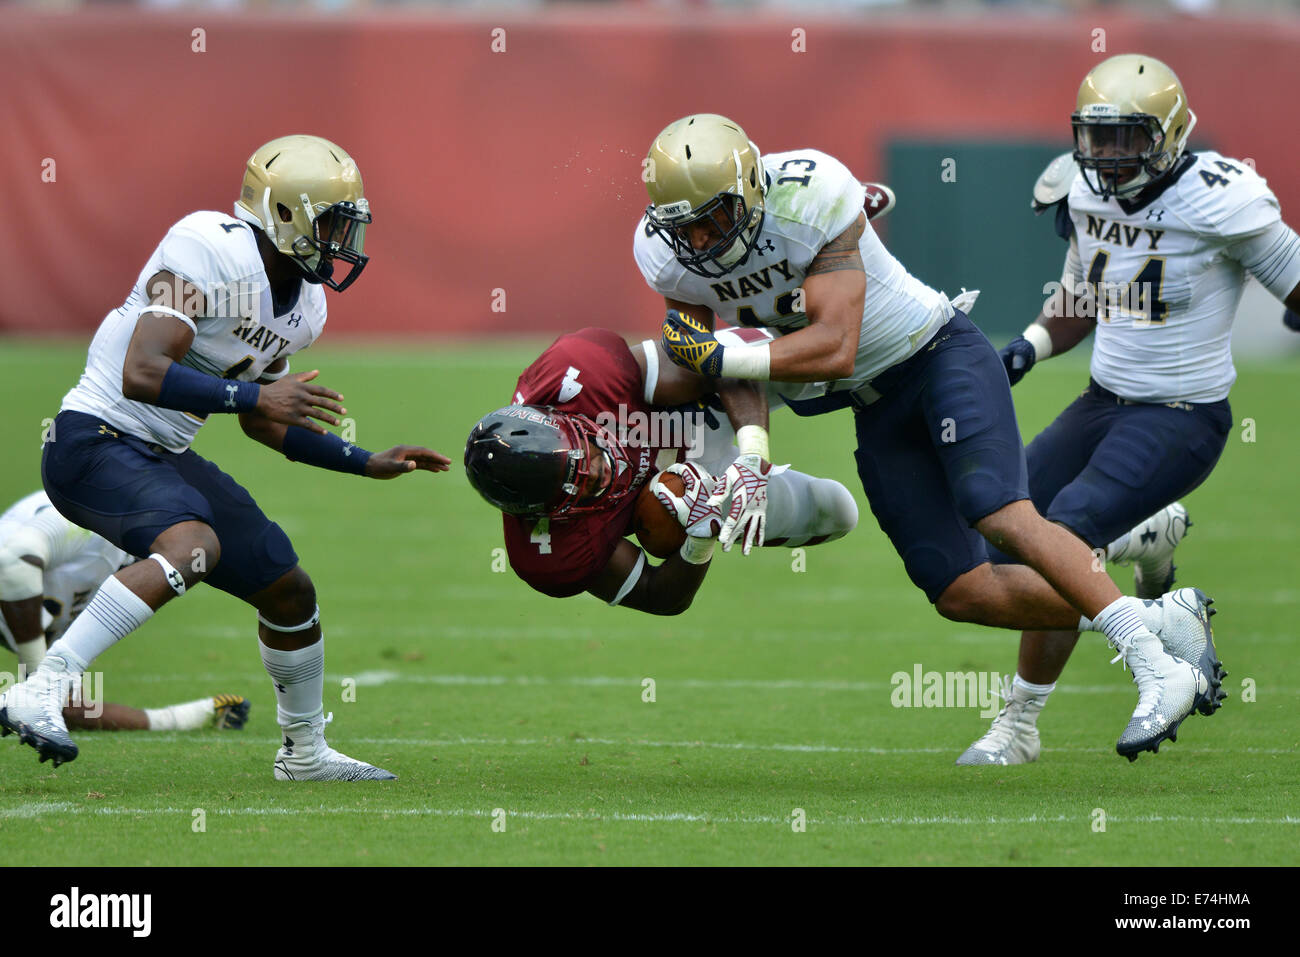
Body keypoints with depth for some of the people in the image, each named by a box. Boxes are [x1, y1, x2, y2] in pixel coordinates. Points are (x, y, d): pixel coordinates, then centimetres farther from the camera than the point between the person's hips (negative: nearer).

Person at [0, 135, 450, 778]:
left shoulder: (304, 307, 8)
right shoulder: (214, 253, -21)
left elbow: (259, 423, 22)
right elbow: (141, 374, -30)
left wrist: (370, 464, 18)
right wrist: (255, 395, -33)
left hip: (163, 458, 10)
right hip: (96, 440, -9)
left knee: (289, 592, 13)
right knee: (194, 546, -36)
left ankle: (304, 752, 36)